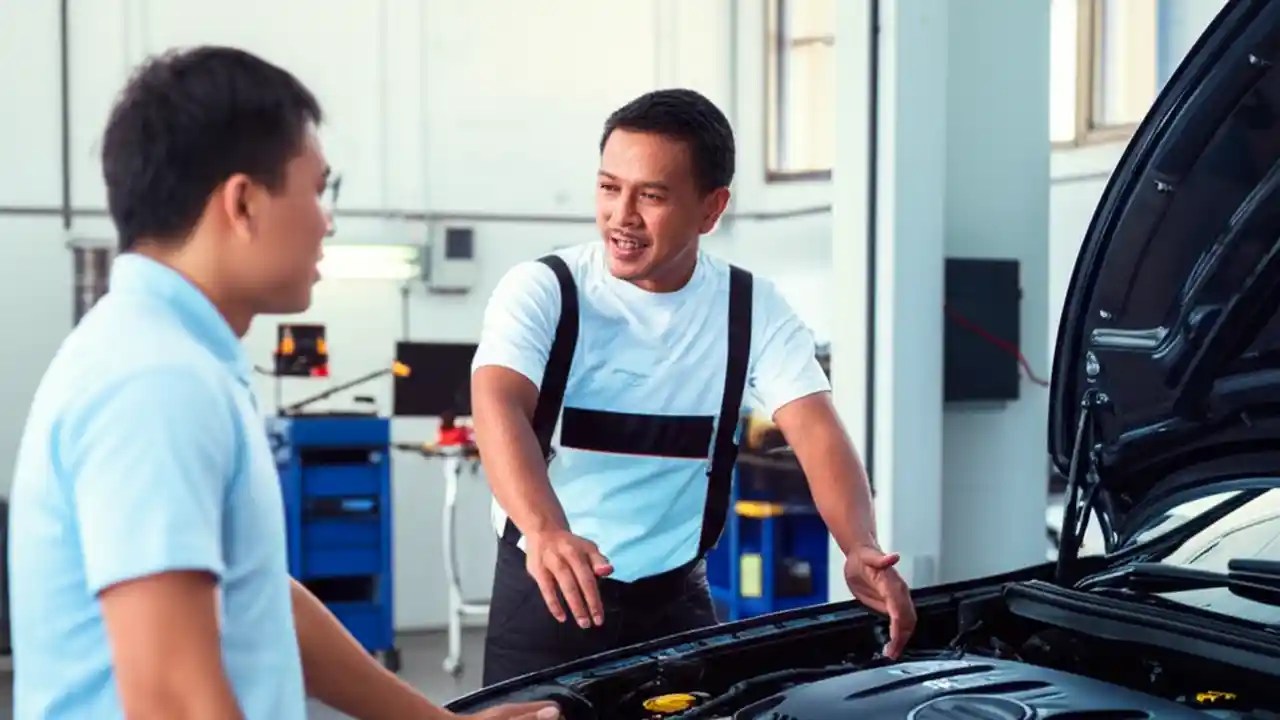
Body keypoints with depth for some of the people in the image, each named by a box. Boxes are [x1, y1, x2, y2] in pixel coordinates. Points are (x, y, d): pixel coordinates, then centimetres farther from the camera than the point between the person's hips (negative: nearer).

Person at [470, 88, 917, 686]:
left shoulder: (754, 310, -2)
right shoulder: (541, 290, -12)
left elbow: (817, 433, -12)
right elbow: (499, 410, -28)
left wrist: (861, 549, -33)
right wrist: (546, 533, -48)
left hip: (676, 598, 3)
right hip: (544, 596, -2)